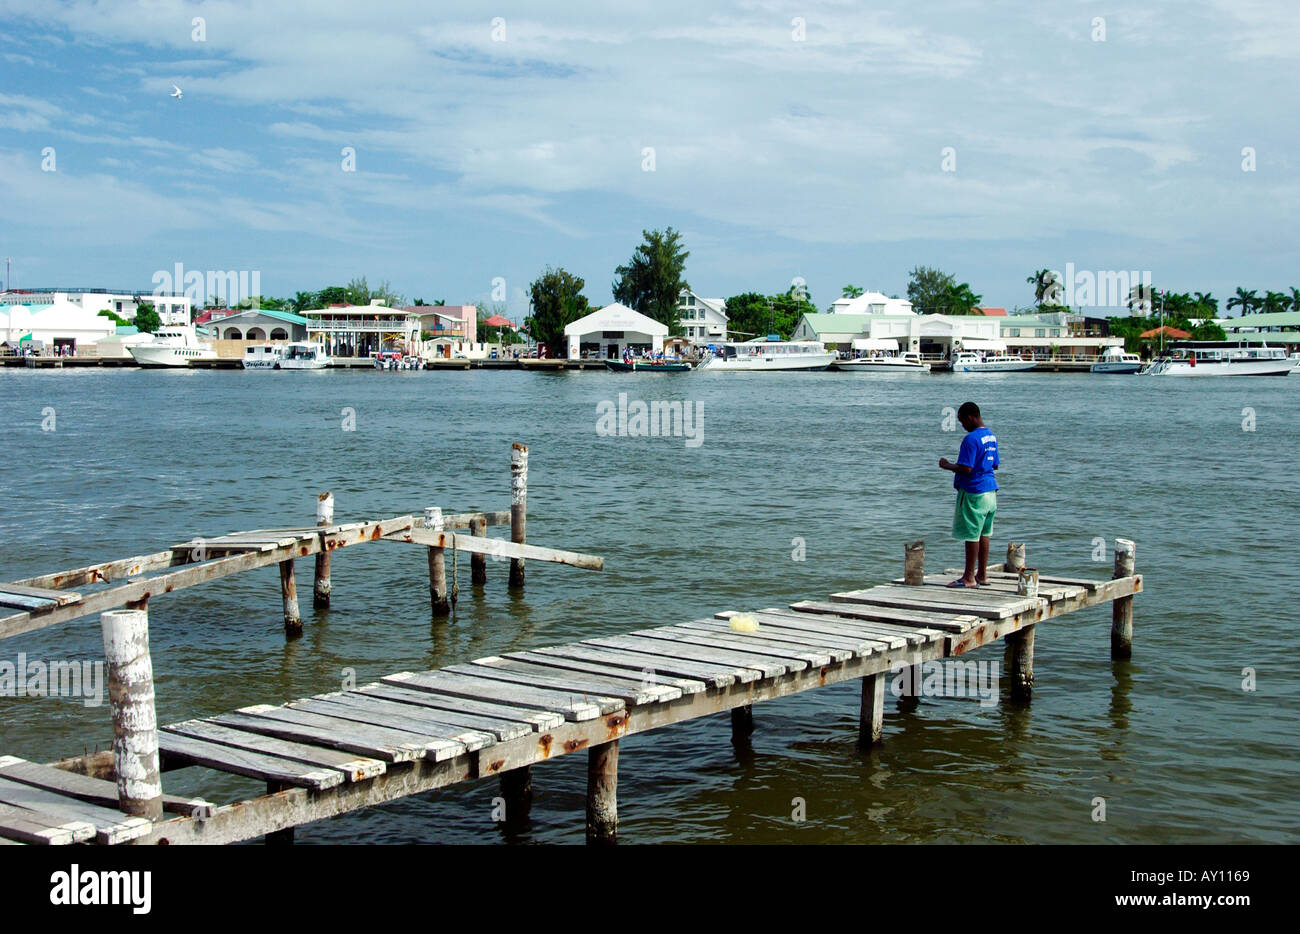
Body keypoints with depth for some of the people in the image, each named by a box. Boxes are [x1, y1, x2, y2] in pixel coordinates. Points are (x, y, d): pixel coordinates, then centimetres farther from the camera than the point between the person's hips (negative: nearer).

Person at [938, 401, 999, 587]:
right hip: (990, 490, 9)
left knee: (971, 535, -4)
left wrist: (948, 465, -7)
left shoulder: (971, 439, -17)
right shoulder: (991, 436, 12)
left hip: (973, 492, -9)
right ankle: (982, 575, 19)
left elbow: (966, 469, -21)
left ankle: (969, 577, 1)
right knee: (983, 534, 14)